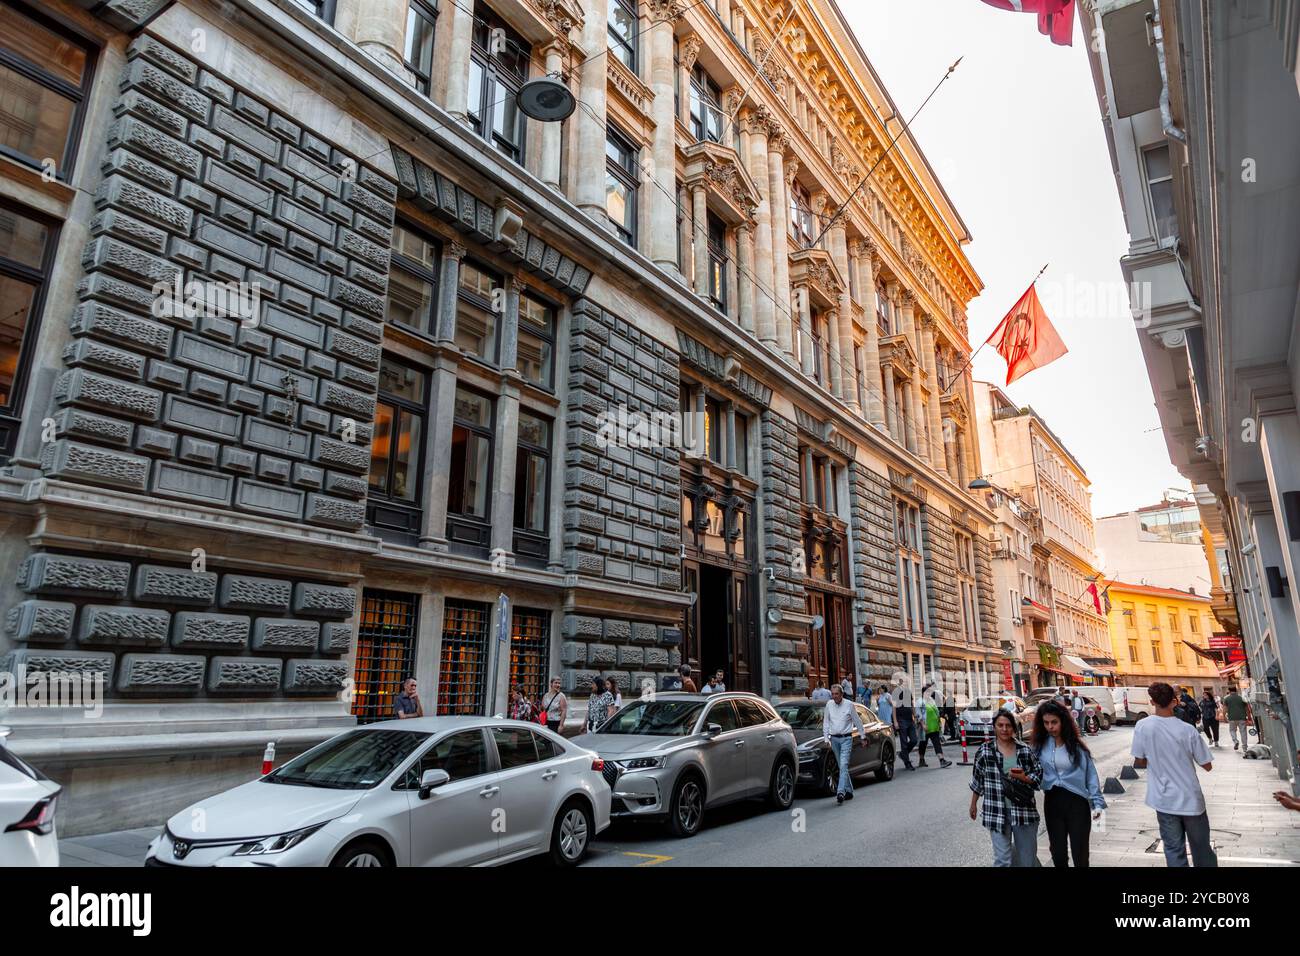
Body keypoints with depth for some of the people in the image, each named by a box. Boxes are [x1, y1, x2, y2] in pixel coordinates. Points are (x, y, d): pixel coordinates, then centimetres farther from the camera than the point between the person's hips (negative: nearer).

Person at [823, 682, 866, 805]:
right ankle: (849, 791, 20)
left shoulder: (849, 704, -5)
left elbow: (857, 721, 5)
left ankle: (841, 792, -21)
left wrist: (862, 736, 9)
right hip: (834, 738, 4)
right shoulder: (829, 705, 4)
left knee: (843, 765, -15)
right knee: (842, 767, 10)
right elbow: (826, 723, 10)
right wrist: (827, 739, 5)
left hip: (846, 738, -4)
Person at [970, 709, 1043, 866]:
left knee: (1028, 859, 13)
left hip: (1024, 810, 2)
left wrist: (1024, 777, -14)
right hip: (997, 812, -2)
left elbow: (1039, 774, 6)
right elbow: (977, 780, 6)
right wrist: (973, 804, 12)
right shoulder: (985, 750, -4)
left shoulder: (1025, 750, 1)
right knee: (1003, 860, -3)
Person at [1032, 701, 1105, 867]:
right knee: (1058, 852, 11)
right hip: (1052, 802, 2)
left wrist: (1097, 802, -7)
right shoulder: (1039, 745, 0)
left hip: (1077, 802, -2)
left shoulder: (1076, 745, -3)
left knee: (1079, 853, 3)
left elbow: (1090, 774, -1)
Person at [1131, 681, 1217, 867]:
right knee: (1202, 849, 17)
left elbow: (1139, 763, -4)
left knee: (1174, 850, 9)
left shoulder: (1142, 726, -11)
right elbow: (1207, 766, -3)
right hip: (1191, 800, 0)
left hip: (1164, 801, 0)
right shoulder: (1188, 729, -12)